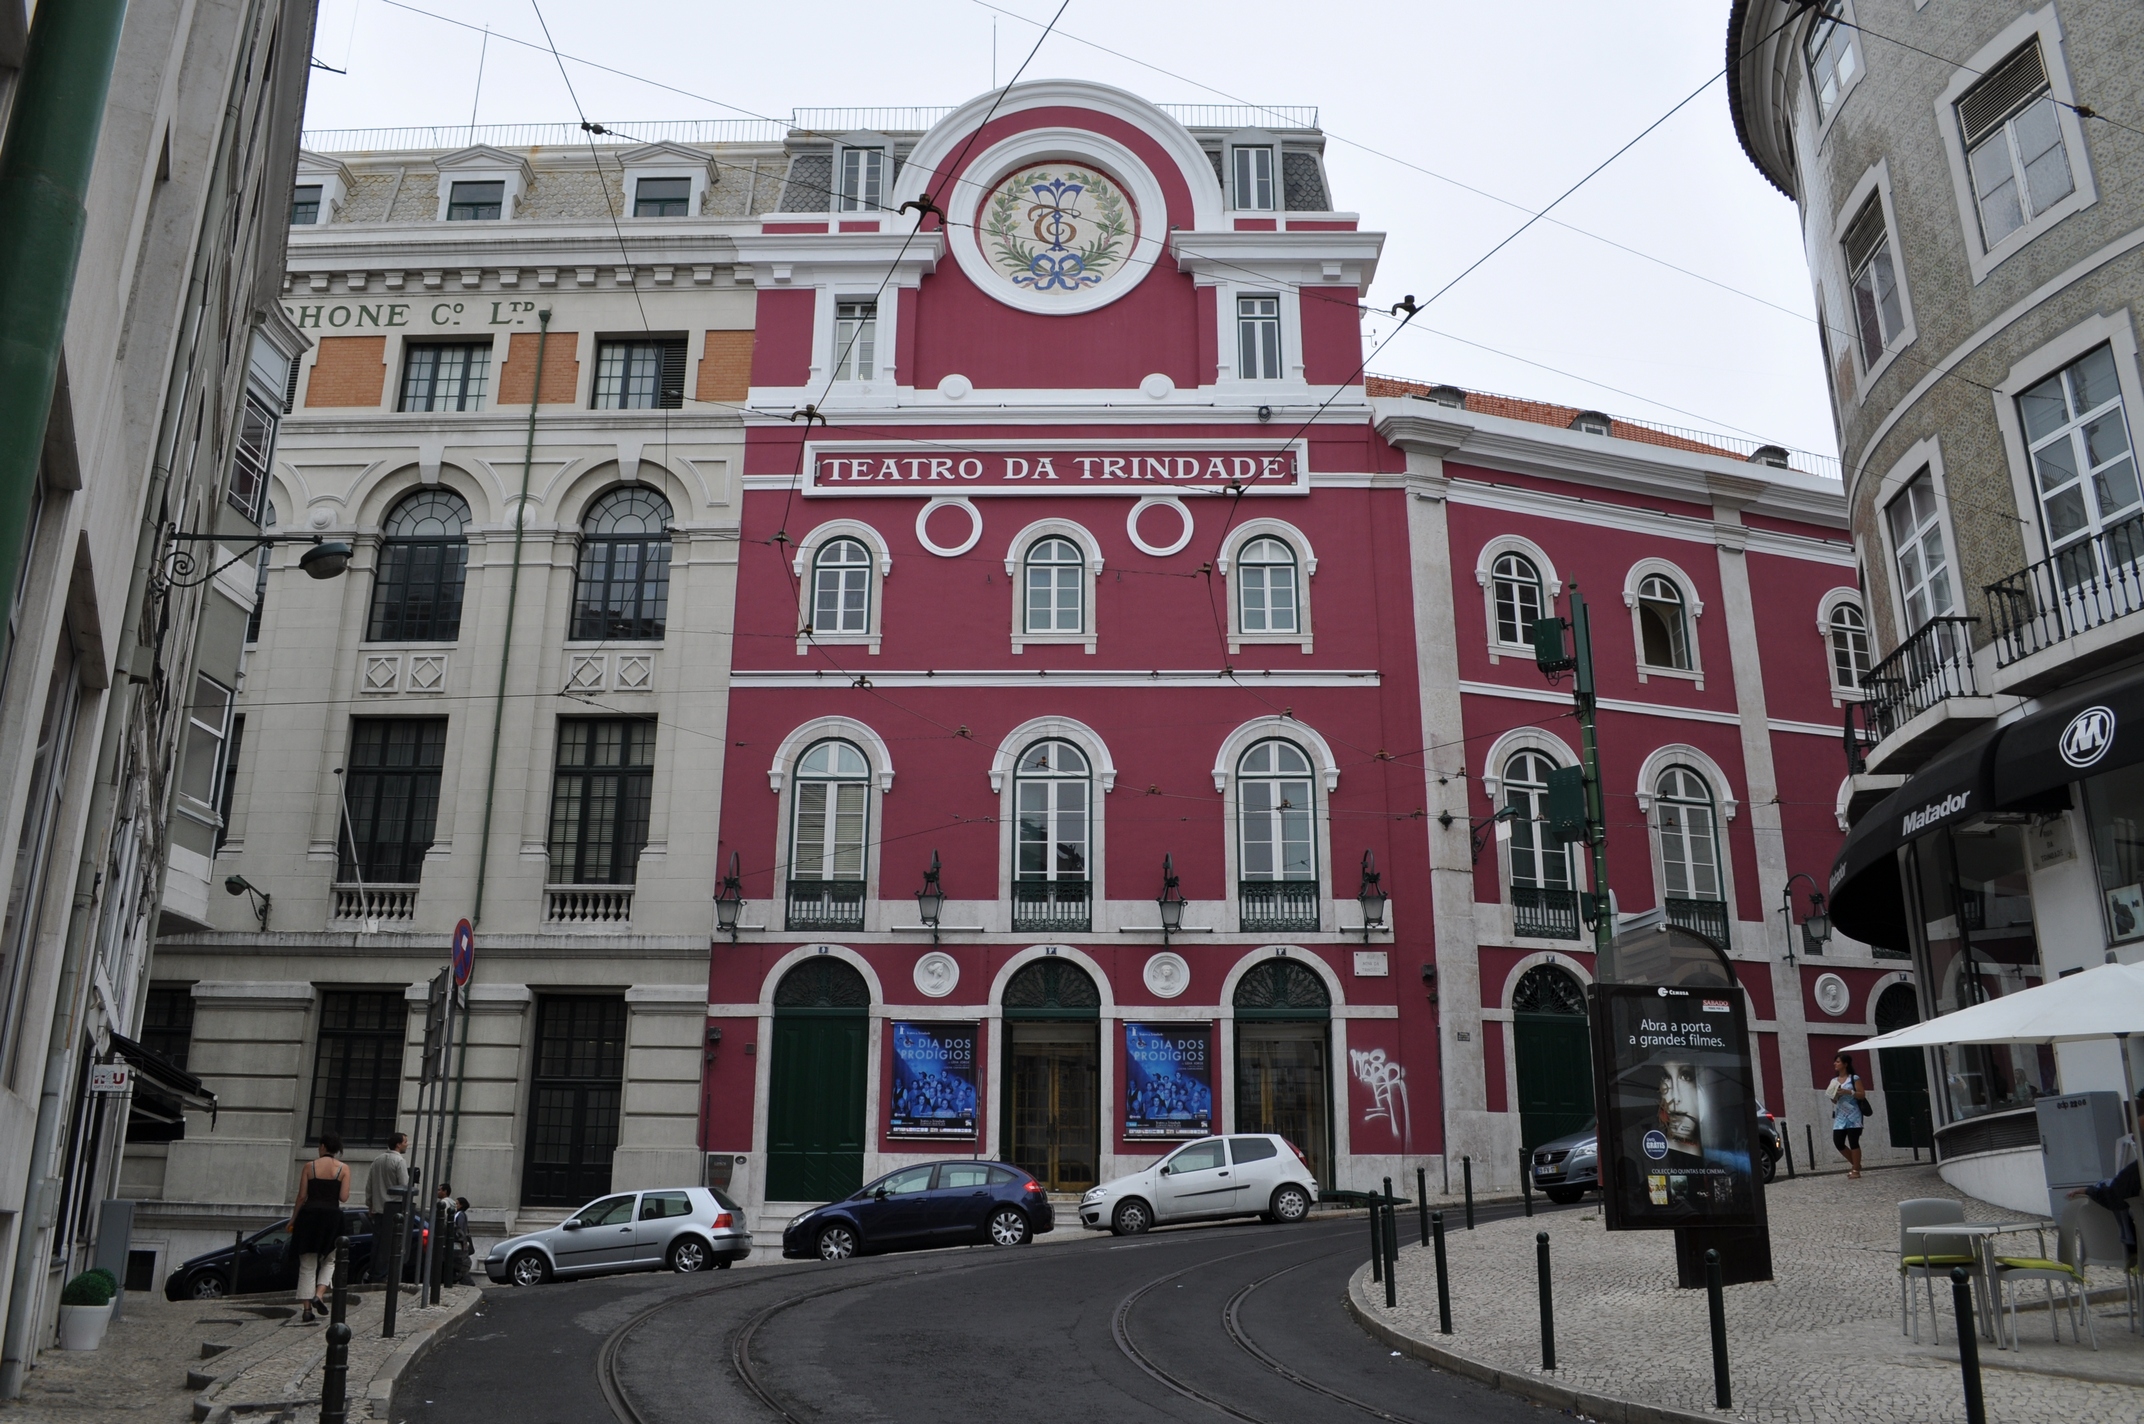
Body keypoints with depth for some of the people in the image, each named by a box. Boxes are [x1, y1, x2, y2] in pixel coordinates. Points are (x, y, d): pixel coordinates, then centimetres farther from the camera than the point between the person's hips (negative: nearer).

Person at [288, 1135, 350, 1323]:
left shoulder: (310, 1166, 1)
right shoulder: (343, 1169, 1)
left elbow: (302, 1196, -1)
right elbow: (343, 1197, -5)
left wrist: (293, 1219, 9)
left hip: (309, 1215, 0)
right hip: (332, 1216, 0)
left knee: (307, 1266, 6)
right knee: (329, 1260, 17)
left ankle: (308, 1311, 4)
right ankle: (319, 1295, -5)